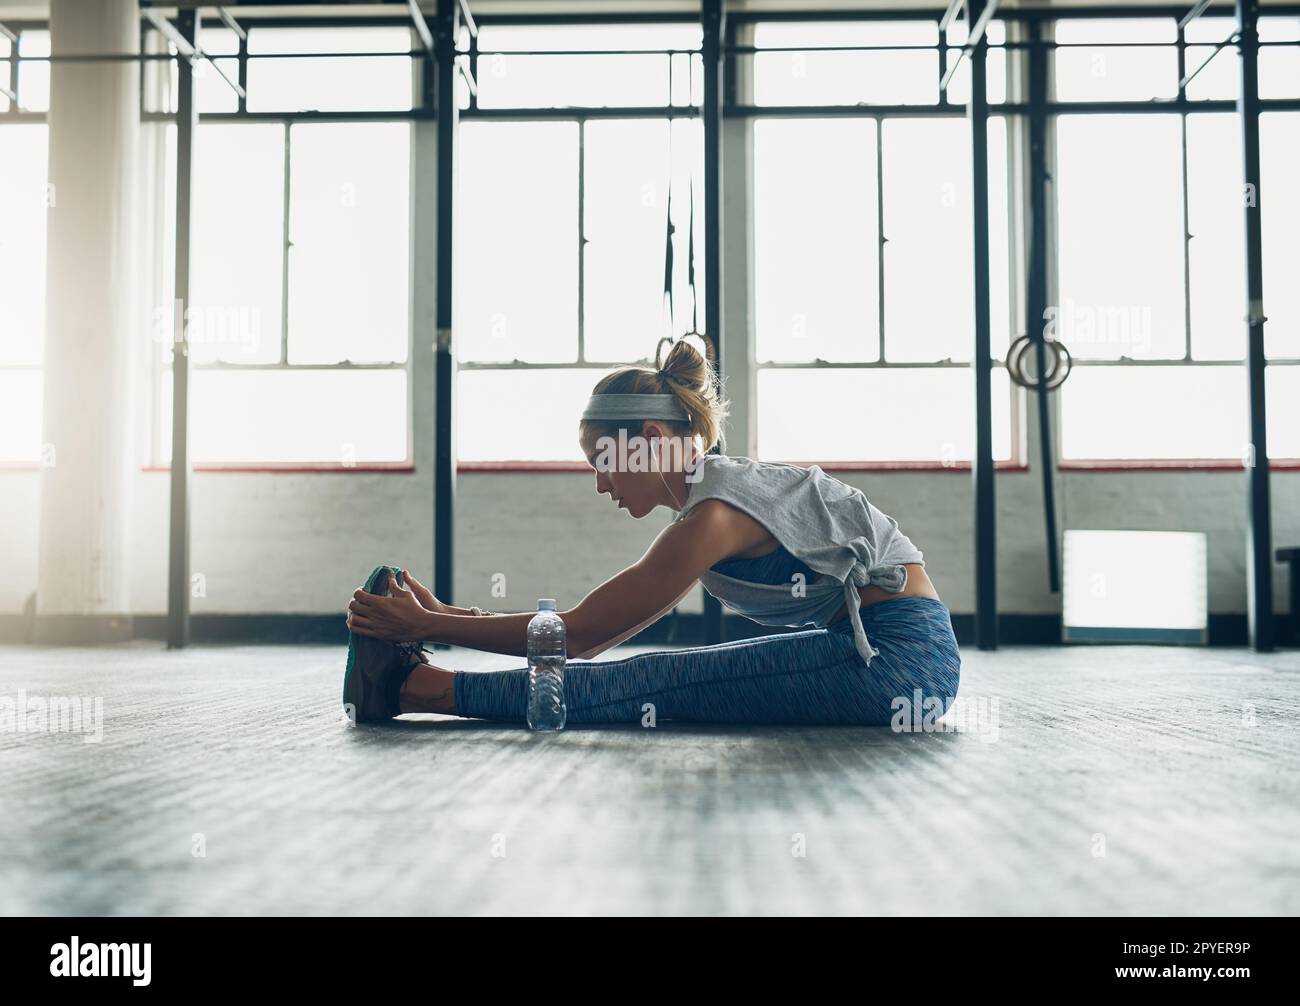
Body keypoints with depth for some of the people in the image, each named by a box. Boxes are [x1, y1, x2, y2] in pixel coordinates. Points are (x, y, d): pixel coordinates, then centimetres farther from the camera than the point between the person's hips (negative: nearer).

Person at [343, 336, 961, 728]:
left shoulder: (715, 516, -17)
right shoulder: (728, 486, 13)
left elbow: (580, 635, -13)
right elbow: (597, 632, 14)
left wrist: (428, 626, -8)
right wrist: (446, 617, 10)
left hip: (896, 660, -9)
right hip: (892, 655, 9)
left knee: (661, 684, -15)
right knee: (666, 676, 2)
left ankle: (423, 686, -13)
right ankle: (424, 681, 3)